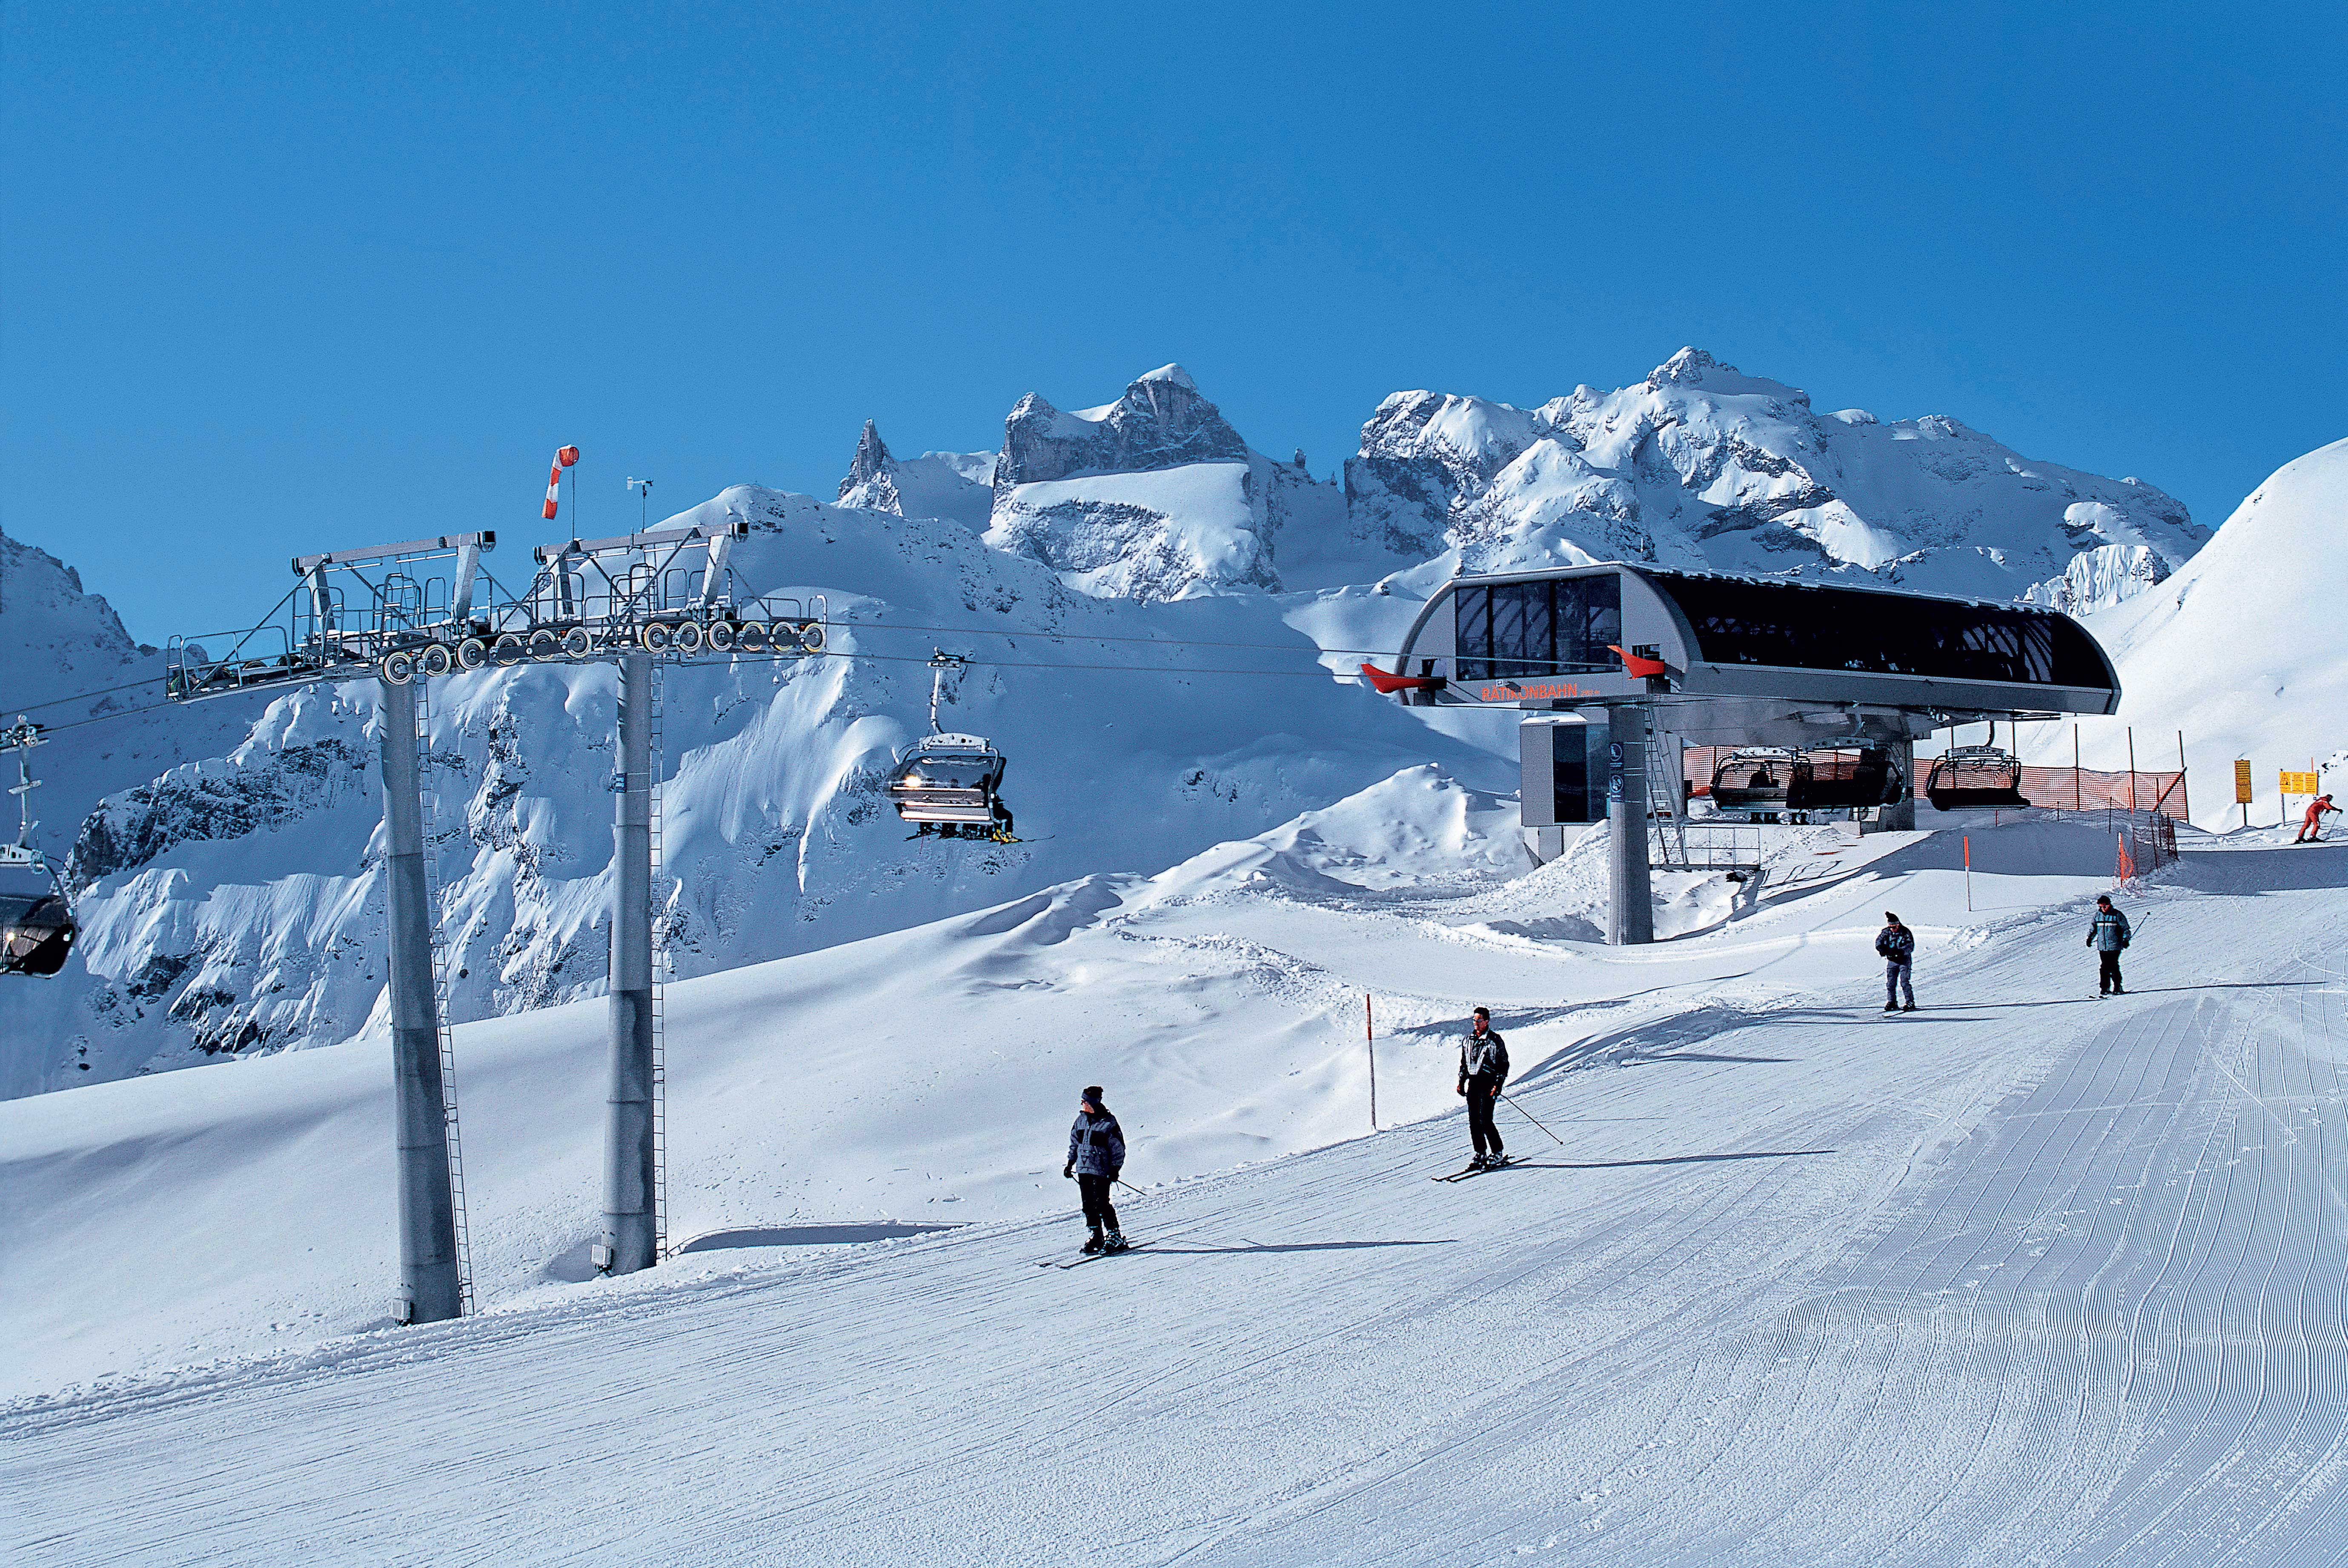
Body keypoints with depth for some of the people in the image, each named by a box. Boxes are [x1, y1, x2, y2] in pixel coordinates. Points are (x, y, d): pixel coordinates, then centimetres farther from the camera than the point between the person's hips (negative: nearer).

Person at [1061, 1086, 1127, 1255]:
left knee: (1102, 1203, -9)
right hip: (1083, 1169, 6)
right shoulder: (1081, 1120, 9)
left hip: (1102, 1169, -6)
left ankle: (1115, 1237, 1)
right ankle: (1096, 1236, 16)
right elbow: (1074, 1143, 20)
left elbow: (1118, 1147, -5)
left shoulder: (1109, 1122, -8)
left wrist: (1115, 1169, -9)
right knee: (1088, 1204, 7)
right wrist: (1070, 1163, 17)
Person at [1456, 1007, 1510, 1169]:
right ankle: (1481, 1154, 11)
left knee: (1485, 1120, -12)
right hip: (1473, 1082, 6)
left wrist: (1498, 1085, -13)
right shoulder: (1468, 1040, 12)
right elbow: (1464, 1063, 22)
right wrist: (1461, 1082, 14)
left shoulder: (1495, 1040, -4)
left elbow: (1504, 1064, -4)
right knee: (1474, 1121, 2)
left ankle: (1498, 1154, -1)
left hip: (1489, 1082, -6)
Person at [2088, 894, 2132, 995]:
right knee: (2104, 967, 2)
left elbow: (2125, 928, 2)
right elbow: (2092, 928, 20)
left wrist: (2126, 940, -5)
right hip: (2102, 946, 4)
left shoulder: (2117, 915, -3)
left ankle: (2118, 988, 0)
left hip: (2115, 946, -4)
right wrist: (2089, 938, 9)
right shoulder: (2098, 915, 9)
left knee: (2113, 967, -8)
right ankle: (2105, 988, 7)